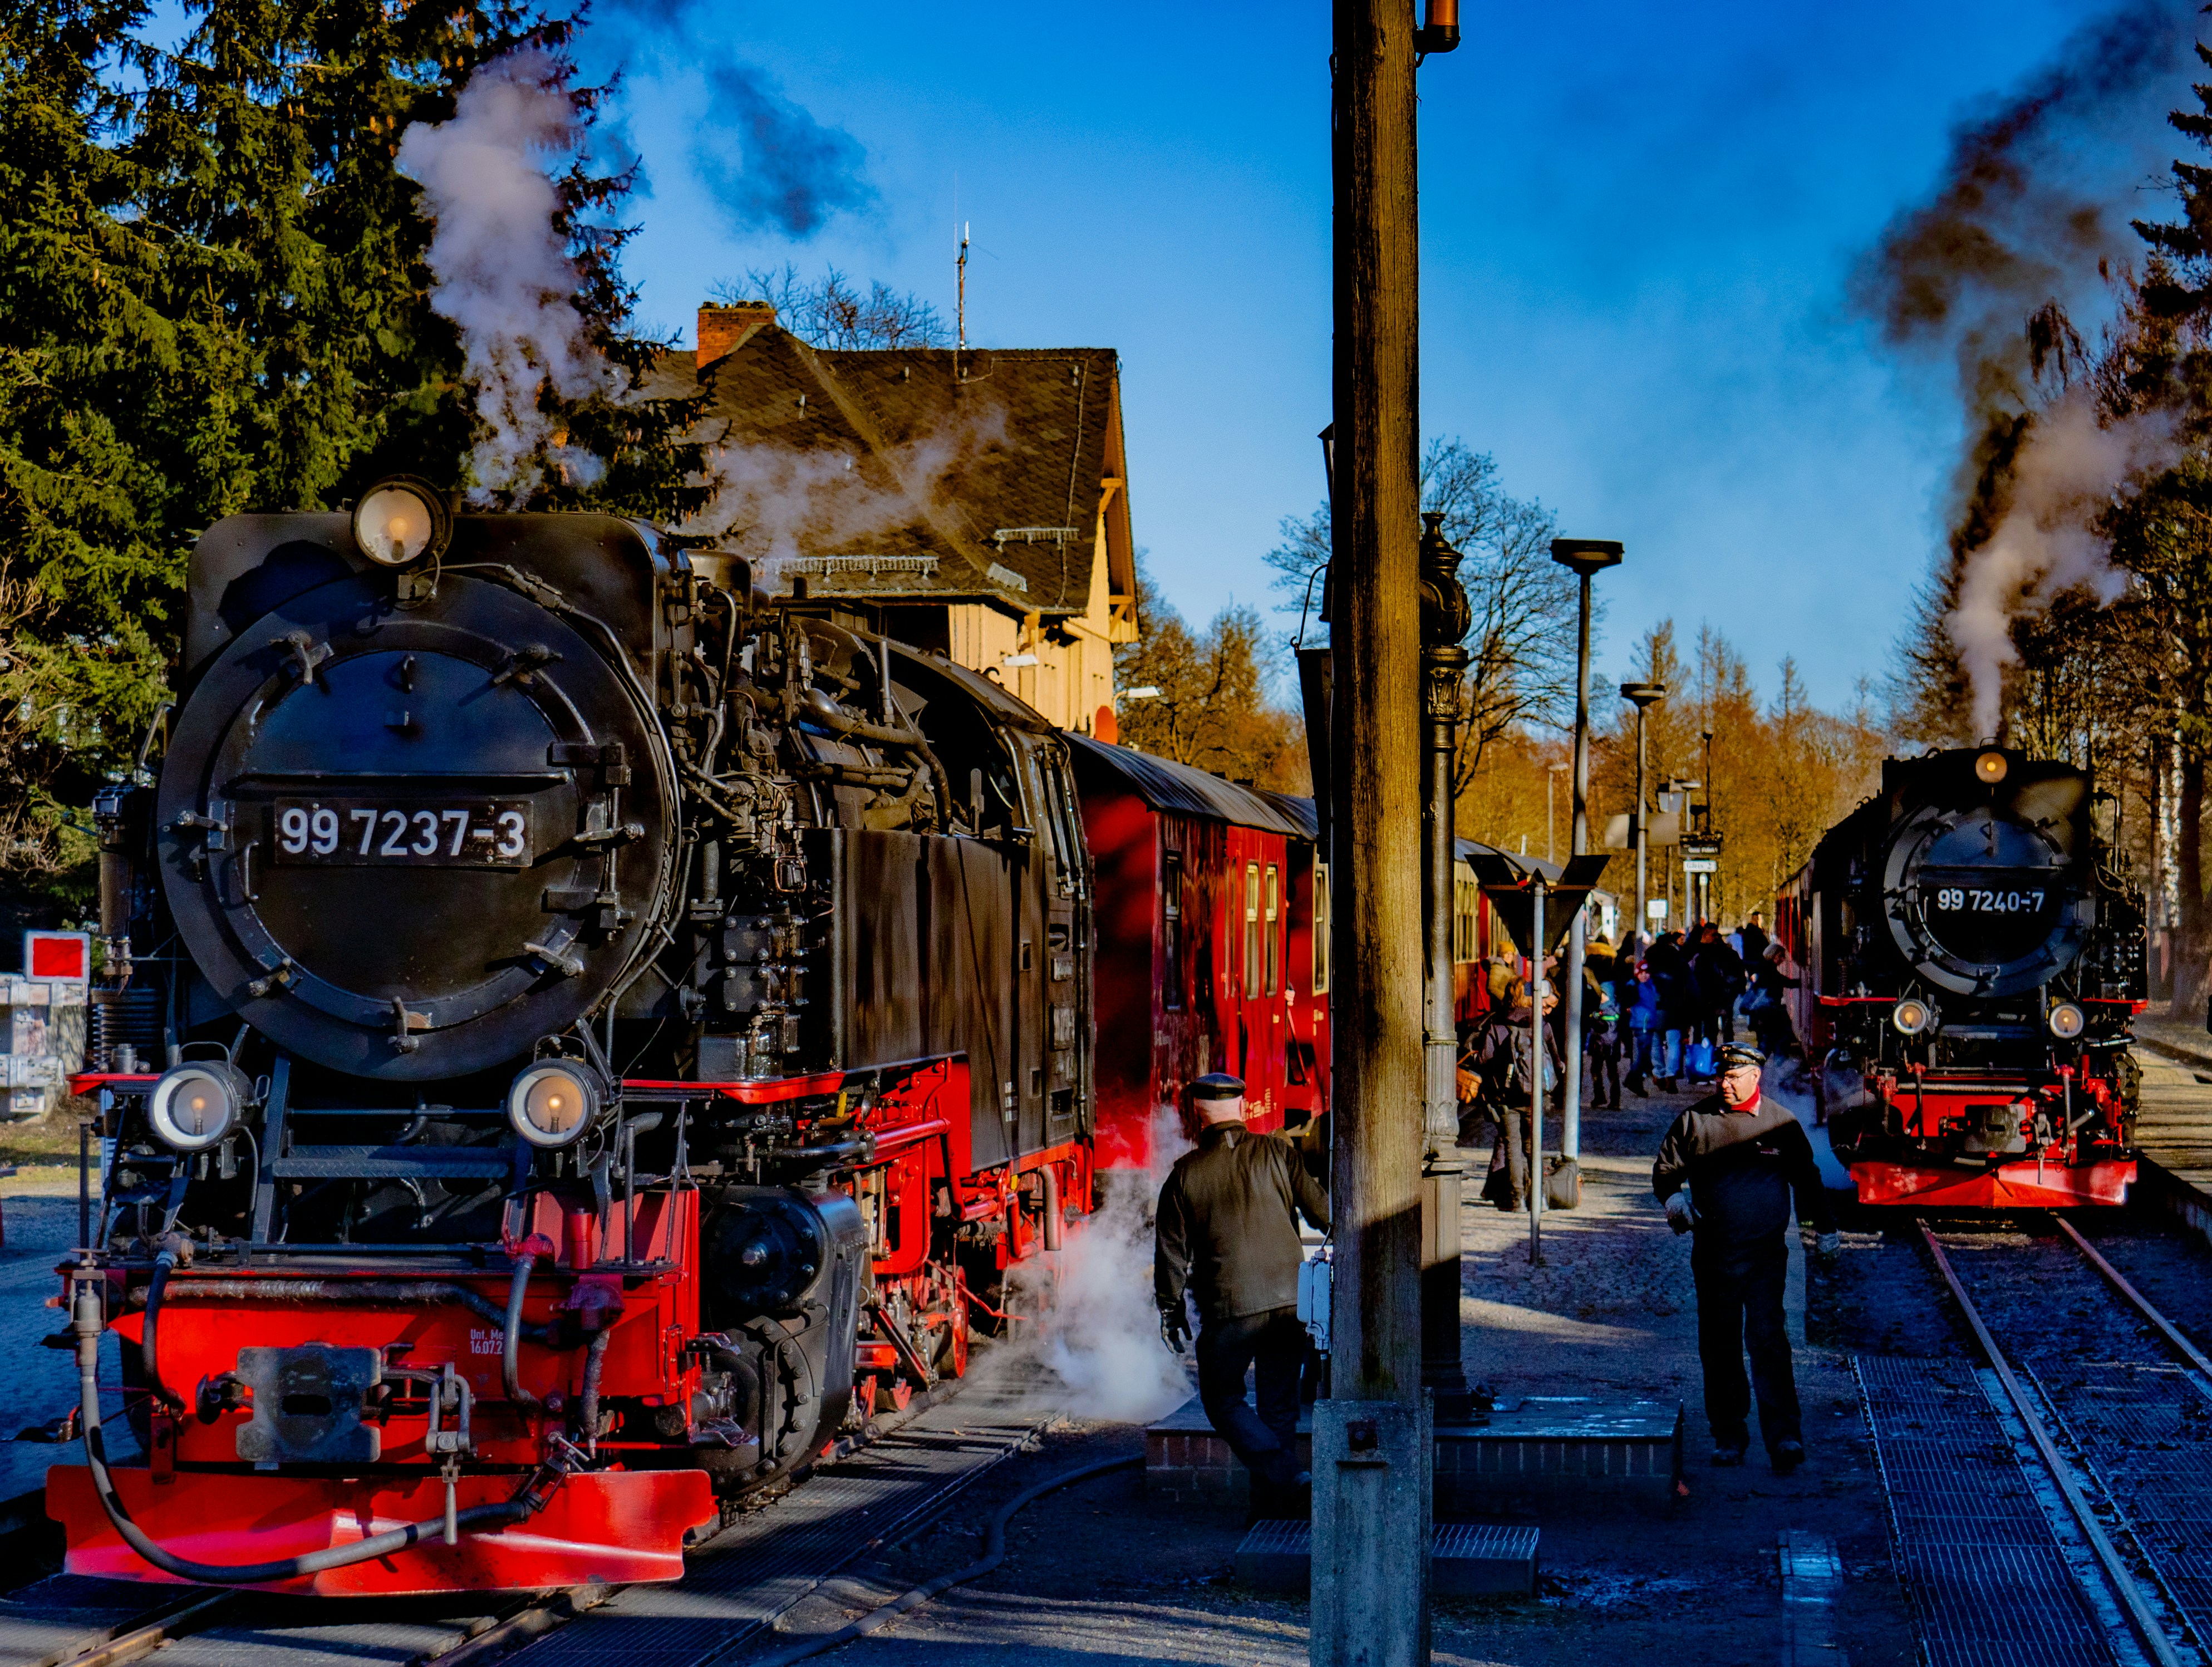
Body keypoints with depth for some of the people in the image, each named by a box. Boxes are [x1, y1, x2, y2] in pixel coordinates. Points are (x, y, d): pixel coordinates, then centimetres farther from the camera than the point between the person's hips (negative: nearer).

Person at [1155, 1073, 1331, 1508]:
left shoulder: (1186, 1174, -1)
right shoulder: (1278, 1153, 1)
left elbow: (1172, 1248, 4)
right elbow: (1321, 1210, 4)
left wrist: (1171, 1308, 15)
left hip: (1229, 1308, -2)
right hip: (1289, 1300, 2)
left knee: (1222, 1399, 9)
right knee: (1280, 1401, 14)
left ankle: (1280, 1473, -10)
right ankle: (1272, 1497, 13)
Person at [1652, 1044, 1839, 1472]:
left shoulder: (1781, 1123, 3)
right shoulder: (1695, 1120, 4)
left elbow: (1807, 1178, 14)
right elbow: (1665, 1168, 12)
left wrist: (1825, 1228, 11)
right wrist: (1673, 1196, -9)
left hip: (1766, 1255, -2)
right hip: (1712, 1255, 2)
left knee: (1768, 1340, -11)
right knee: (1718, 1347, 6)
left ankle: (1784, 1435, -11)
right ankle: (1728, 1436, 16)